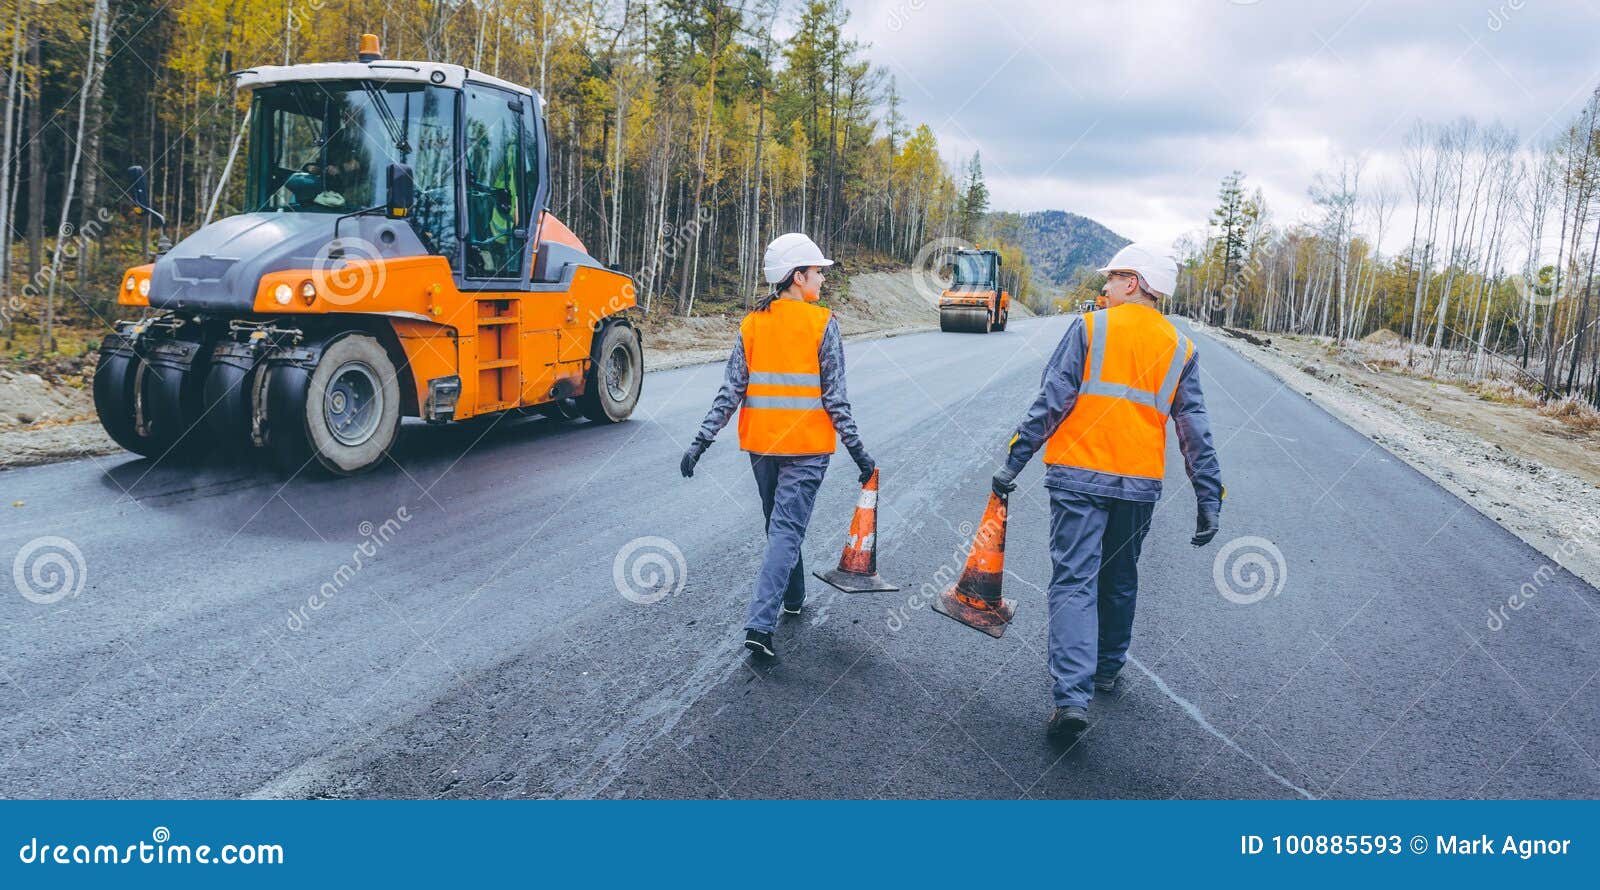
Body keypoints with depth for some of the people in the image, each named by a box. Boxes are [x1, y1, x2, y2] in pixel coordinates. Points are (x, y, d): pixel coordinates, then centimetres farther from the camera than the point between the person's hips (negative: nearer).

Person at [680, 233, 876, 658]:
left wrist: (702, 440, 2)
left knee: (779, 524, 22)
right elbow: (834, 397, -9)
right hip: (806, 446, -4)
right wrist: (857, 449, -4)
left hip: (760, 444, 4)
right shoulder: (822, 324, -8)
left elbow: (730, 391, -1)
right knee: (787, 530, -3)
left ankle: (792, 598, 38)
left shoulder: (751, 324, 4)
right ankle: (760, 624, -12)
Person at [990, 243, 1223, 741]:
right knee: (1119, 581, 21)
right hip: (1140, 484, 4)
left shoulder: (1090, 328, -2)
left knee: (1074, 582, -4)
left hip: (1078, 476, -4)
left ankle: (1072, 696, -16)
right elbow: (1196, 431, 7)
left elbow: (1051, 402, -8)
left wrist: (1014, 463, -6)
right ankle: (1106, 669, 37)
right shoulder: (1180, 349, 9)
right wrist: (1210, 501, 9)